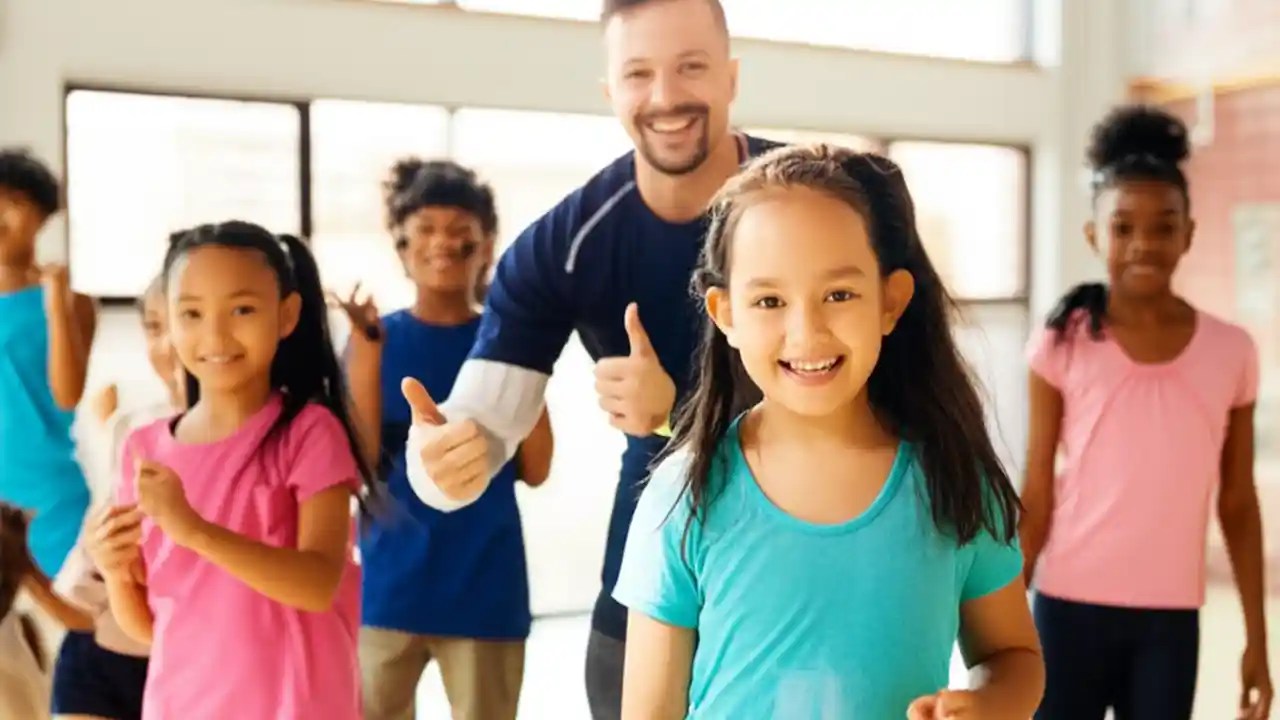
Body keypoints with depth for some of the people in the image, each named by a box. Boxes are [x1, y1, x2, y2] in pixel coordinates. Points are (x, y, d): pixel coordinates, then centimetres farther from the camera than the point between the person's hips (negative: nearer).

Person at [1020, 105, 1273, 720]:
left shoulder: (1230, 352, -1)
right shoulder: (1062, 345, -6)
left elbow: (1238, 506, 5)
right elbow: (1036, 497, -3)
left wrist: (1256, 638, 7)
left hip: (1171, 617, 2)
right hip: (1072, 606, -1)